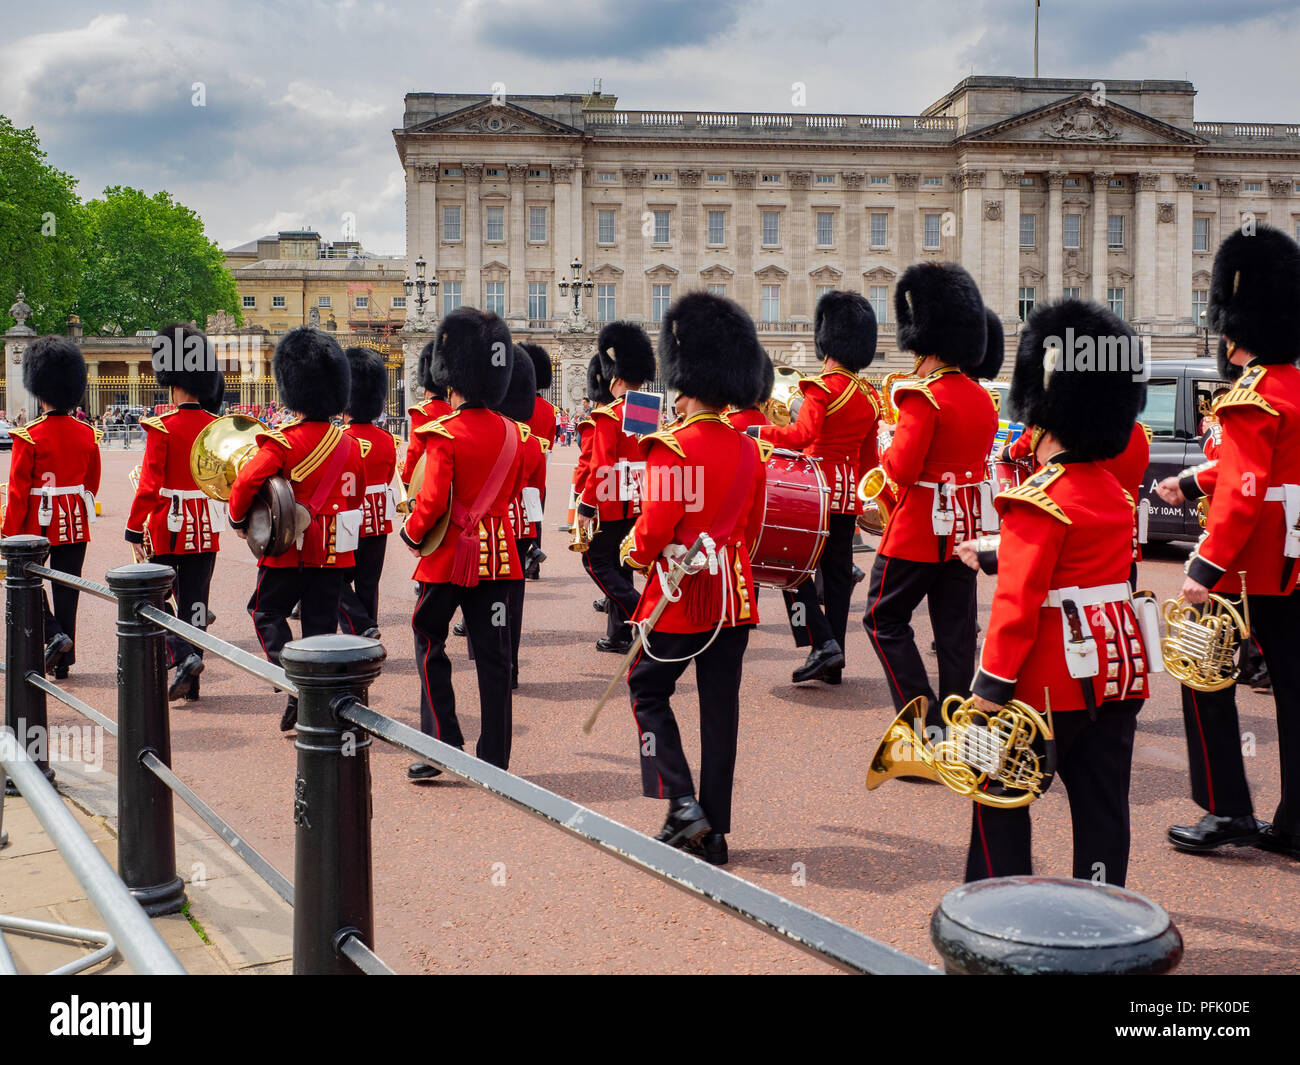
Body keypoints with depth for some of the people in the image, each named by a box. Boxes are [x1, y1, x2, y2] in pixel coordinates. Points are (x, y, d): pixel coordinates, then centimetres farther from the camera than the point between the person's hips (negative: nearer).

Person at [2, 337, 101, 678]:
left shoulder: (28, 436, -14)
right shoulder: (86, 433, 0)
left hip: (38, 521, -4)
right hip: (75, 523, 4)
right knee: (67, 589, 9)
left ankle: (55, 635, -6)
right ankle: (63, 662, 14)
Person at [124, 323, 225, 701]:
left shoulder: (162, 427, -13)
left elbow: (149, 485, -14)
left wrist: (134, 531, -7)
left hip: (168, 527, -4)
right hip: (206, 528, 5)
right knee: (194, 599, 10)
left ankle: (184, 656, -11)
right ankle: (190, 681, 14)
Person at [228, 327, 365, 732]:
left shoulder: (282, 441, -14)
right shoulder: (349, 444, 4)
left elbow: (245, 483, -19)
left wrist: (238, 521, -2)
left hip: (289, 548, -4)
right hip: (336, 550, 5)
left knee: (267, 612, 12)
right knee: (321, 623, 10)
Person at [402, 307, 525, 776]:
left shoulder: (444, 433, -15)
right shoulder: (512, 432, 3)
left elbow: (432, 500, -19)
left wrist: (411, 534, -2)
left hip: (450, 556, -5)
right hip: (498, 554, 5)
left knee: (430, 645, 12)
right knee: (493, 654, 7)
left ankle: (443, 747, 9)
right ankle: (495, 760, 10)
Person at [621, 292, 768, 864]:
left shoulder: (671, 447, -14)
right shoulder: (749, 450, 5)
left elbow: (655, 527, -16)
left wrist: (632, 551, 4)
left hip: (679, 597, -6)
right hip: (734, 596, 6)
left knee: (648, 691, 11)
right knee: (720, 705, 9)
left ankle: (682, 803, -1)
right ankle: (714, 830, 15)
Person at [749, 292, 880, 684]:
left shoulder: (823, 387, -12)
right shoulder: (870, 397, 11)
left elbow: (802, 435, -23)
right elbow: (869, 457, 16)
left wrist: (759, 430, -10)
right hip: (849, 497, 7)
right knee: (837, 573, 10)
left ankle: (822, 643, -13)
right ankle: (834, 663, 13)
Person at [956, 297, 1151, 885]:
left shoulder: (1037, 499, -17)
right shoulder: (1112, 489, 9)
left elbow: (1018, 600, -21)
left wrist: (992, 683, -17)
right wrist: (996, 552, 30)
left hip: (1054, 676, -8)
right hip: (1119, 663, 8)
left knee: (1001, 798, 6)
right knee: (1102, 804, 12)